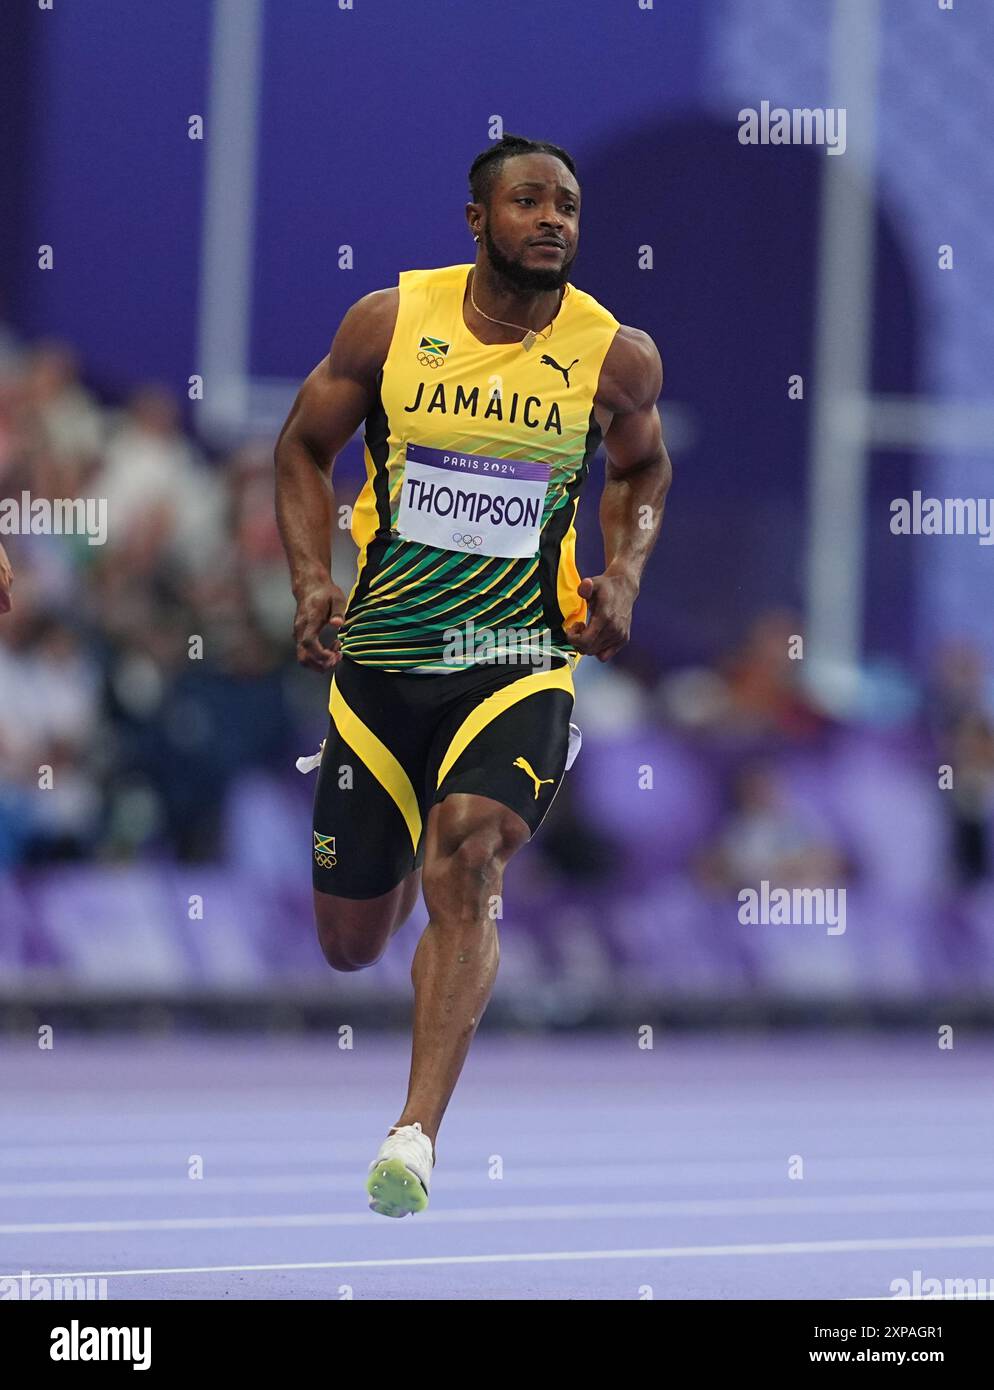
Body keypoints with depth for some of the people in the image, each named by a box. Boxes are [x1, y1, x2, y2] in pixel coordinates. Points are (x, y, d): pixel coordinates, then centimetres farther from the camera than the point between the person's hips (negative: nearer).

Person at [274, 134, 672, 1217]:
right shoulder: (388, 323, -4)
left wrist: (622, 576, 0)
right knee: (350, 945, 10)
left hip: (520, 660, -2)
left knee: (467, 863, -28)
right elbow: (304, 448, 9)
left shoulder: (616, 357, -3)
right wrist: (313, 581, -6)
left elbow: (642, 469, 18)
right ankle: (404, 847, 51)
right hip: (381, 654, 2)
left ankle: (417, 1134, -30)